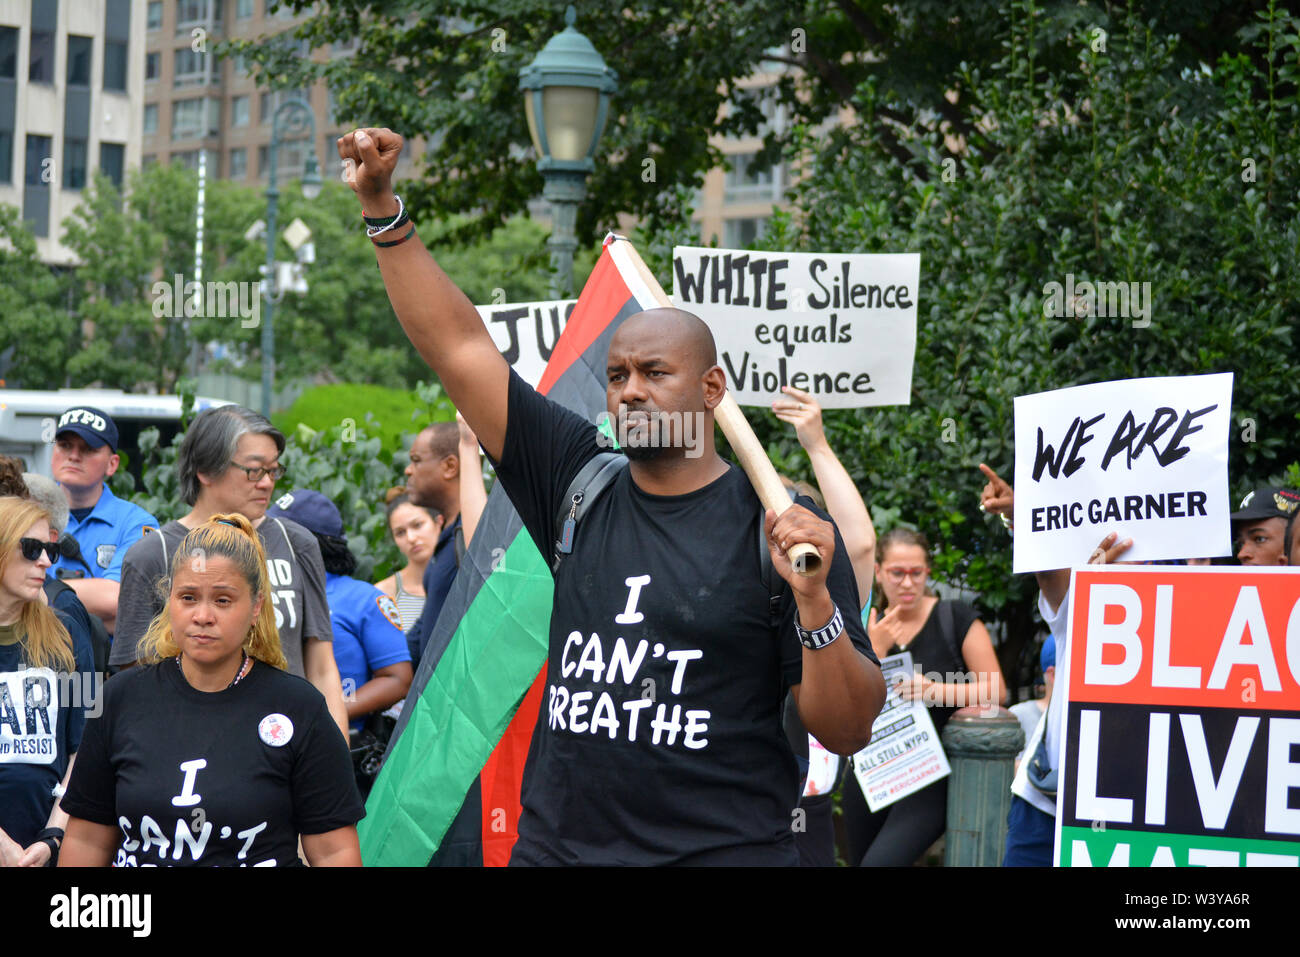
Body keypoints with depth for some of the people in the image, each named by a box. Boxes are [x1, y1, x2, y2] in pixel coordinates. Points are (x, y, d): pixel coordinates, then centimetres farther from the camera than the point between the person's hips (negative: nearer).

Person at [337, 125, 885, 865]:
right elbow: (459, 346, 6)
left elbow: (849, 733, -6)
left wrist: (815, 602, -20)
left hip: (724, 848, -3)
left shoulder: (781, 531, -4)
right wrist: (383, 207, 2)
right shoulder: (580, 487, 6)